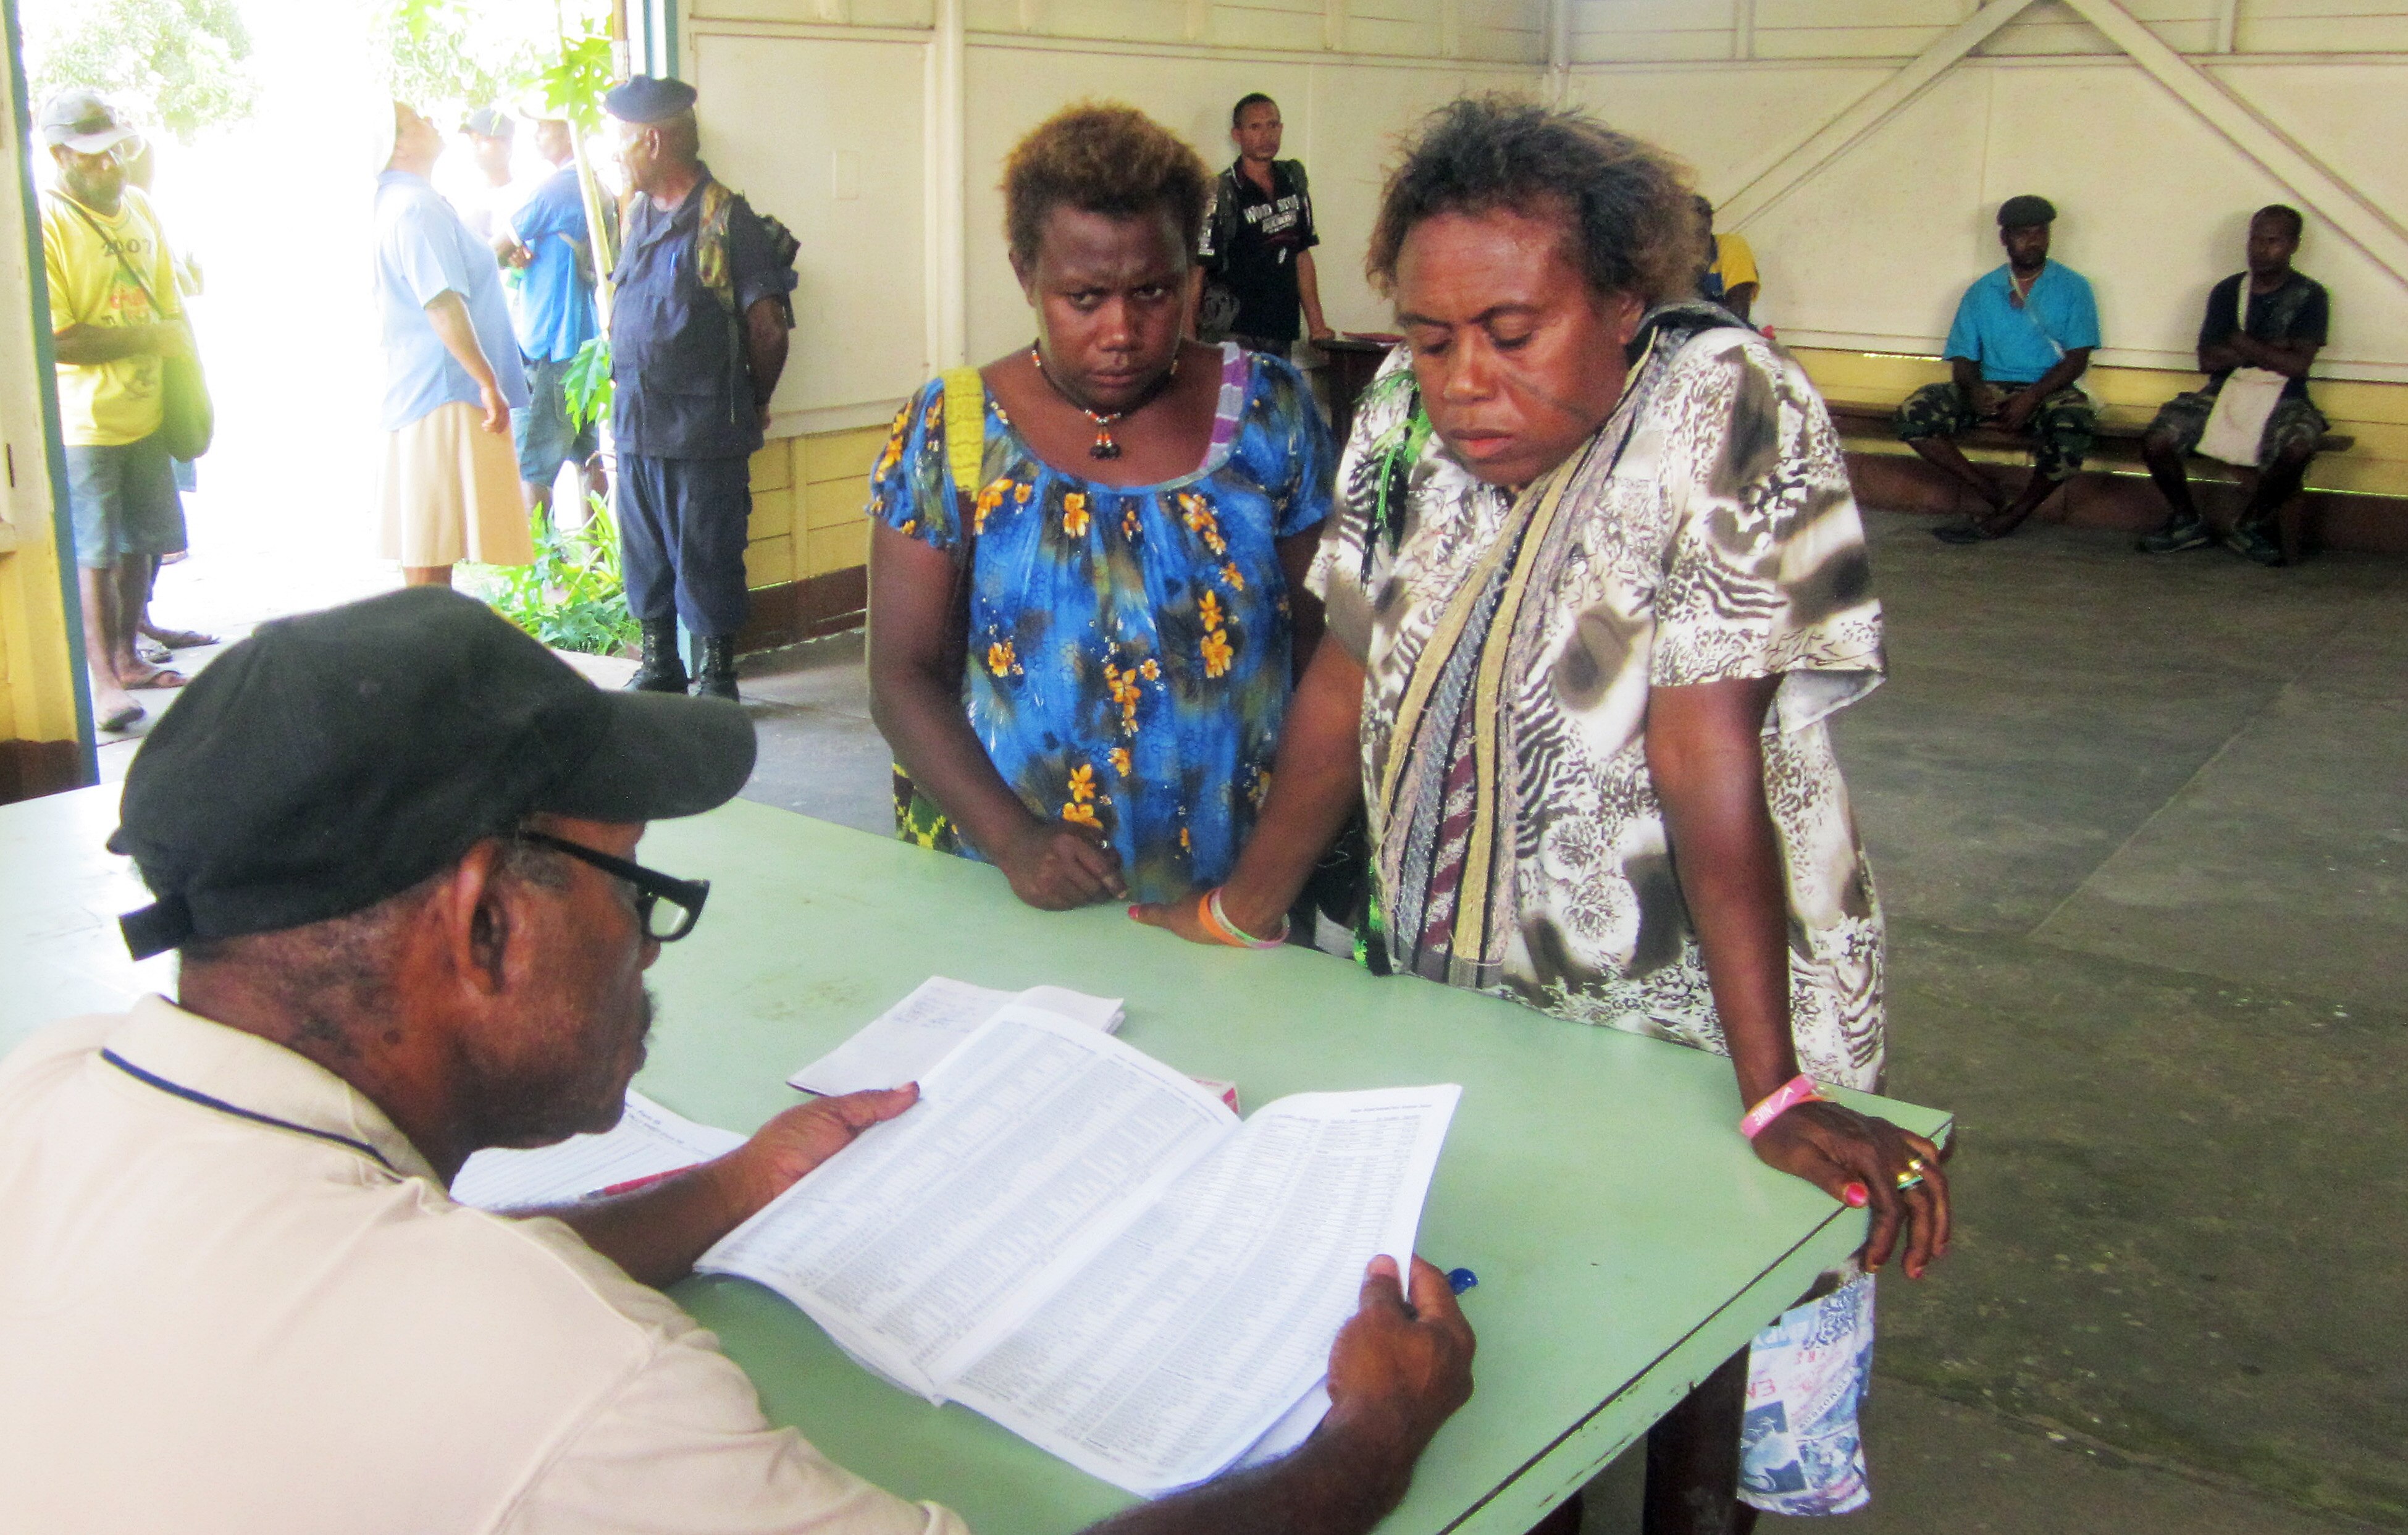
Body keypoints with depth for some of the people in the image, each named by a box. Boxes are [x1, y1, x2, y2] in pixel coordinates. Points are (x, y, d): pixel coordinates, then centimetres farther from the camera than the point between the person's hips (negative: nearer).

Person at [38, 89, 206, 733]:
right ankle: (104, 682, 5)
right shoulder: (41, 222, -13)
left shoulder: (139, 208, 10)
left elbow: (170, 309, 18)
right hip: (83, 423, -7)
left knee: (140, 542, 14)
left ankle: (127, 656, 28)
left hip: (145, 413, 7)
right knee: (94, 553, -2)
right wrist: (148, 339, -15)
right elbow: (54, 339, -19)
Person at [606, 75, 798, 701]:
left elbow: (768, 326, -10)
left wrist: (754, 403, 2)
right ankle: (658, 667, 28)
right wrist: (625, 395, 16)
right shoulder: (638, 211, 11)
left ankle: (717, 677, 15)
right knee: (644, 556, 14)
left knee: (707, 562, 2)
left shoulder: (727, 219, -12)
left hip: (704, 431, -7)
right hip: (636, 421, 7)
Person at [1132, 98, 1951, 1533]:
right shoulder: (1411, 408, -3)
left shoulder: (1723, 410, -20)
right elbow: (1352, 677, 3)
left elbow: (1709, 742, -27)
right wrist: (1233, 917, 7)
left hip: (1687, 1026, -4)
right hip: (1455, 998, 5)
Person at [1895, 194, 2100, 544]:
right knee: (1915, 412, -23)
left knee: (2071, 427, -39)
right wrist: (1974, 390, -17)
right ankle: (1998, 502, -23)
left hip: (2051, 391, -2)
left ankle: (2008, 518, -18)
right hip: (1992, 388, 3)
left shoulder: (2072, 288, 8)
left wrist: (2031, 397, -19)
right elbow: (1963, 359, 9)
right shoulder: (1982, 292, 14)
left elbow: (2077, 358, -2)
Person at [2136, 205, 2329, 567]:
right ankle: (2186, 522, 2)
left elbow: (2298, 364, -12)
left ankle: (2250, 525, -8)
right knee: (2156, 442, -24)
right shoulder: (2227, 291, 9)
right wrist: (2269, 352, -7)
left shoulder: (2309, 296, 0)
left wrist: (2243, 346, -5)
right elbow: (2207, 360, 0)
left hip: (2282, 400, -3)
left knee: (2297, 448, -37)